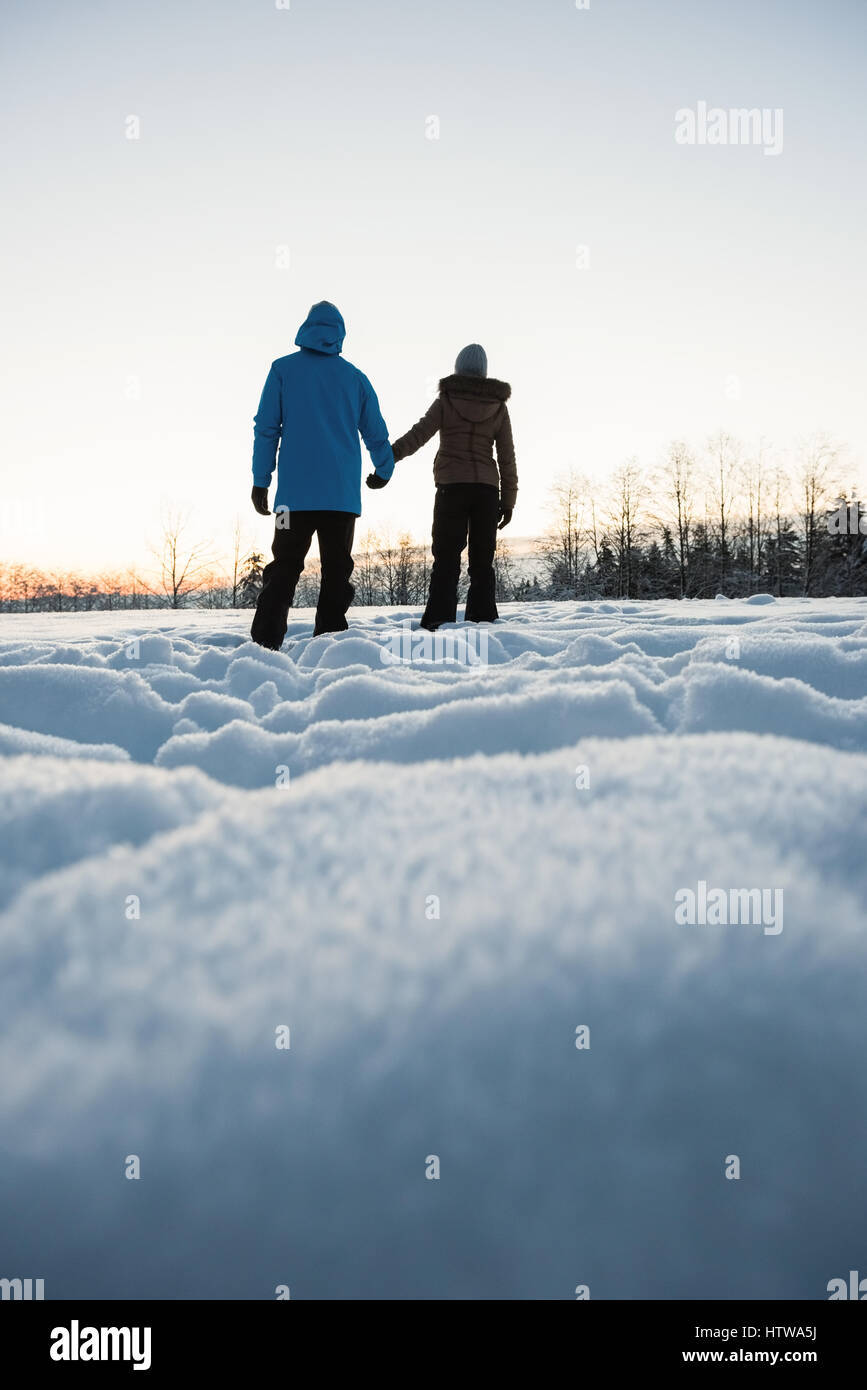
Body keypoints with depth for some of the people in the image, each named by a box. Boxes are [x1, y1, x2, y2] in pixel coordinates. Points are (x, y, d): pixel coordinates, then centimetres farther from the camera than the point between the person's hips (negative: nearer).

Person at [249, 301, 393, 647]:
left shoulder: (283, 369, 5)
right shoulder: (355, 377, 10)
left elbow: (266, 429, 0)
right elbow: (377, 435, 14)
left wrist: (260, 482, 3)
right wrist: (383, 472, 31)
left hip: (295, 492, -1)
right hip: (342, 493, 1)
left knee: (284, 568, 2)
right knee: (336, 571, 5)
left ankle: (265, 643, -9)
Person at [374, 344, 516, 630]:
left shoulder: (446, 400, 3)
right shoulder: (498, 405, 9)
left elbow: (418, 435, -10)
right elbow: (507, 458, 6)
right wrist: (508, 500, 10)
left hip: (451, 487, -2)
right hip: (486, 488, 2)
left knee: (446, 559, -2)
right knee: (482, 561, 6)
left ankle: (440, 624, -12)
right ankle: (482, 623, 0)